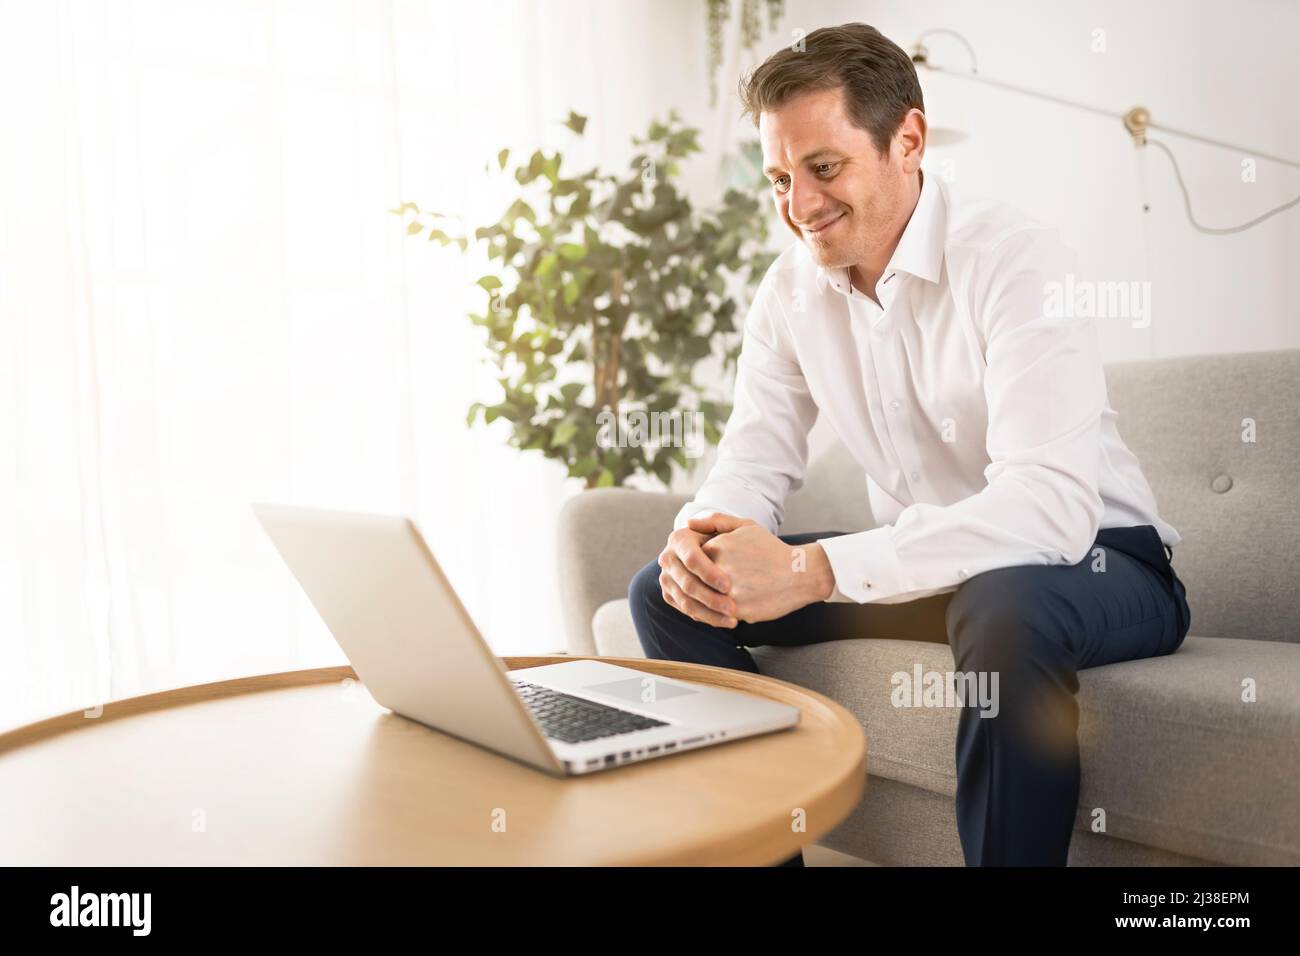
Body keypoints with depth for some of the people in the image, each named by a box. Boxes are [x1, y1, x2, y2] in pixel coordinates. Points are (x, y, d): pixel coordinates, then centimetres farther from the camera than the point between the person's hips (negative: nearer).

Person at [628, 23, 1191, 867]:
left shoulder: (1016, 262, -21)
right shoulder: (791, 290, -1)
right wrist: (702, 539, -24)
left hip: (1095, 563, -5)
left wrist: (814, 569, -40)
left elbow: (1052, 507, -33)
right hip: (923, 570, 6)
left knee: (1005, 606, -41)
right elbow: (755, 459, 0)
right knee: (667, 591, -5)